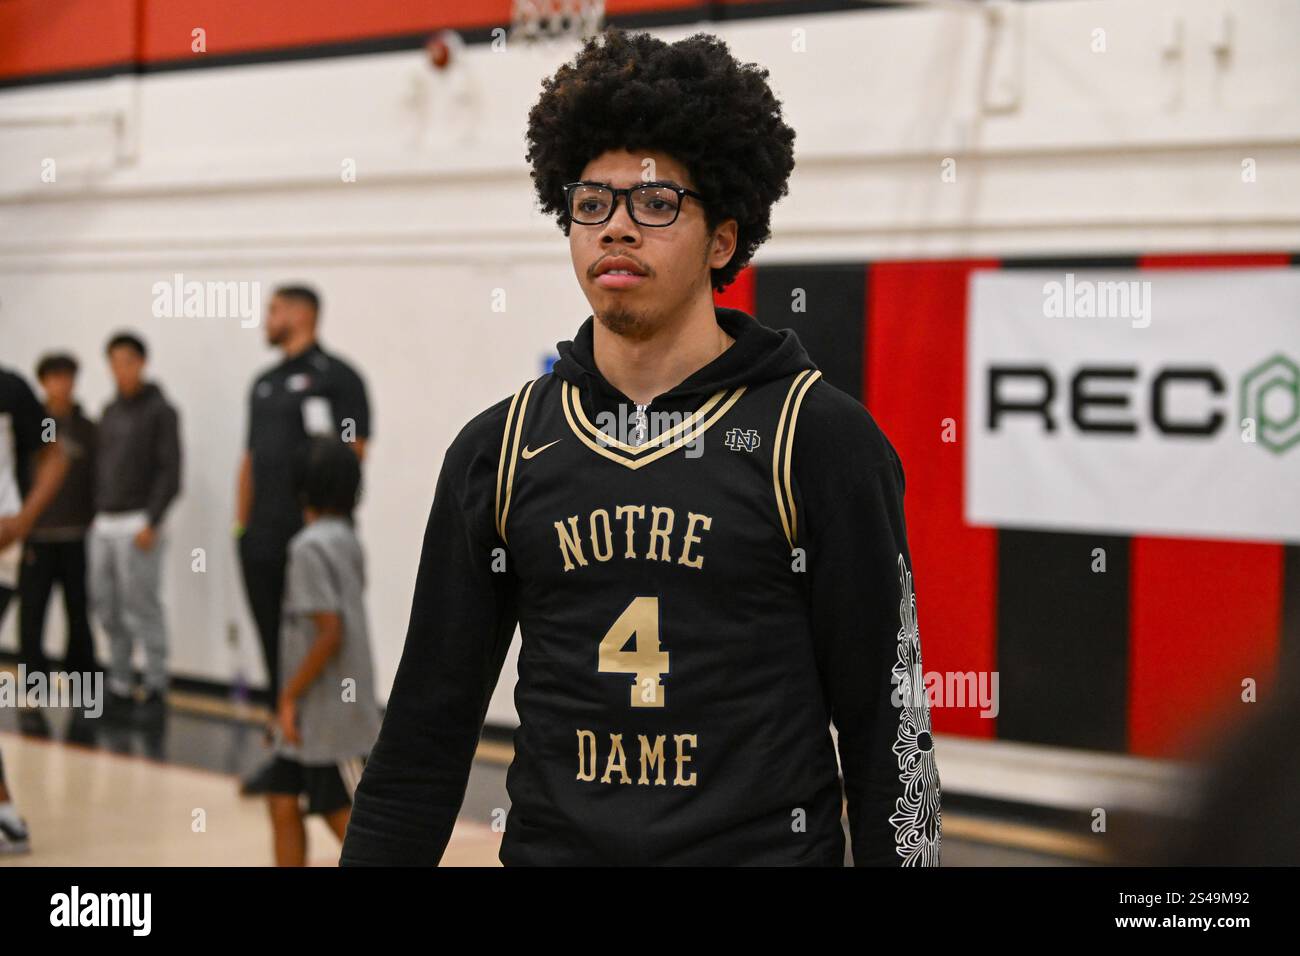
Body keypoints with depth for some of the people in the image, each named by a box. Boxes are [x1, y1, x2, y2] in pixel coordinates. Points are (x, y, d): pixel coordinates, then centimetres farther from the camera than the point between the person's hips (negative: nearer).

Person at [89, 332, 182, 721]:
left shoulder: (160, 411, -5)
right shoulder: (109, 412, 15)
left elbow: (170, 473, -10)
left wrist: (152, 522, -16)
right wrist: (95, 515, 11)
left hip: (139, 525, -7)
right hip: (104, 524, 7)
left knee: (142, 609, -6)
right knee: (107, 610, 7)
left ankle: (155, 688, 1)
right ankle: (120, 686, 14)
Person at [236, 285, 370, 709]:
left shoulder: (334, 375, -4)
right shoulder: (265, 383, 19)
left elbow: (353, 452, -10)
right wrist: (241, 522, 15)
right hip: (262, 539, 7)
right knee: (273, 641, 9)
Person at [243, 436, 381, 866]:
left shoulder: (310, 547, -18)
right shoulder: (346, 539, 8)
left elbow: (330, 633, -22)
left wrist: (290, 697, -15)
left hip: (328, 714, -8)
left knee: (344, 816, -1)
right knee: (282, 803, 12)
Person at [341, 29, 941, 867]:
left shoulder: (823, 437, -5)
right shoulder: (498, 450, 5)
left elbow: (887, 720, -5)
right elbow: (427, 731, 8)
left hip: (764, 844, -3)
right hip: (550, 845, 3)